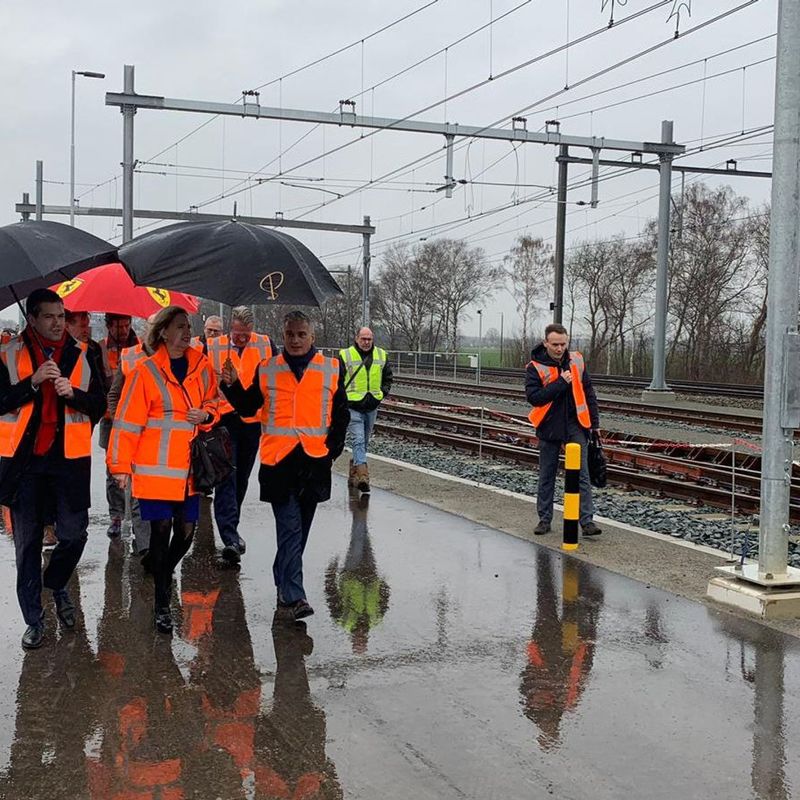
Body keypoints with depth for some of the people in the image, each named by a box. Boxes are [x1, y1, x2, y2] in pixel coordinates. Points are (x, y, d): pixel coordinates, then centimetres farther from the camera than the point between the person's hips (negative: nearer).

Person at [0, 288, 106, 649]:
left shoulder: (81, 355, 5)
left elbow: (100, 405, 4)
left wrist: (74, 394, -14)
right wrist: (32, 383, -18)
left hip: (69, 457, 1)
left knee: (74, 534, 1)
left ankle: (56, 584, 33)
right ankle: (34, 618, 16)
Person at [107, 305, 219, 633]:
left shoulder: (202, 367, 6)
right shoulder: (146, 371, -7)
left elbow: (212, 405, 19)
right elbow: (127, 421, -5)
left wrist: (206, 416, -4)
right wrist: (120, 465, -5)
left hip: (189, 467, 4)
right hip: (156, 468, -4)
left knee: (186, 531, 6)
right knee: (161, 530, 1)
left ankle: (163, 577, 35)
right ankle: (162, 604, 13)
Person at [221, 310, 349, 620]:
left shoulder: (331, 369, 6)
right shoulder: (267, 369, 6)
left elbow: (341, 415, 10)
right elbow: (248, 408, 12)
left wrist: (332, 451, 1)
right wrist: (232, 386, -4)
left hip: (315, 460, 2)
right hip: (278, 460, -2)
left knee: (298, 530, 14)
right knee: (290, 529, -10)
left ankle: (283, 580, 33)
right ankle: (293, 597, -13)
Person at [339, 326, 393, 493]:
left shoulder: (381, 356, 7)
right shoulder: (345, 356, -7)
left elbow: (388, 377, 19)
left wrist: (382, 392, 5)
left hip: (372, 407, 5)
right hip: (352, 406, -5)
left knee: (364, 441, 16)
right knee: (358, 440, -16)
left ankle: (354, 473, 33)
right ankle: (363, 476, -24)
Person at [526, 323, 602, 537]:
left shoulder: (576, 361, 2)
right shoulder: (535, 367, -8)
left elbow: (588, 392, 10)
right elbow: (533, 397, -19)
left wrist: (594, 421, 8)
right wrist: (560, 383, -22)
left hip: (575, 425, 1)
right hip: (549, 427, -1)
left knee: (582, 475, -4)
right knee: (546, 477, 9)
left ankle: (587, 521, -5)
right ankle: (544, 519, 19)